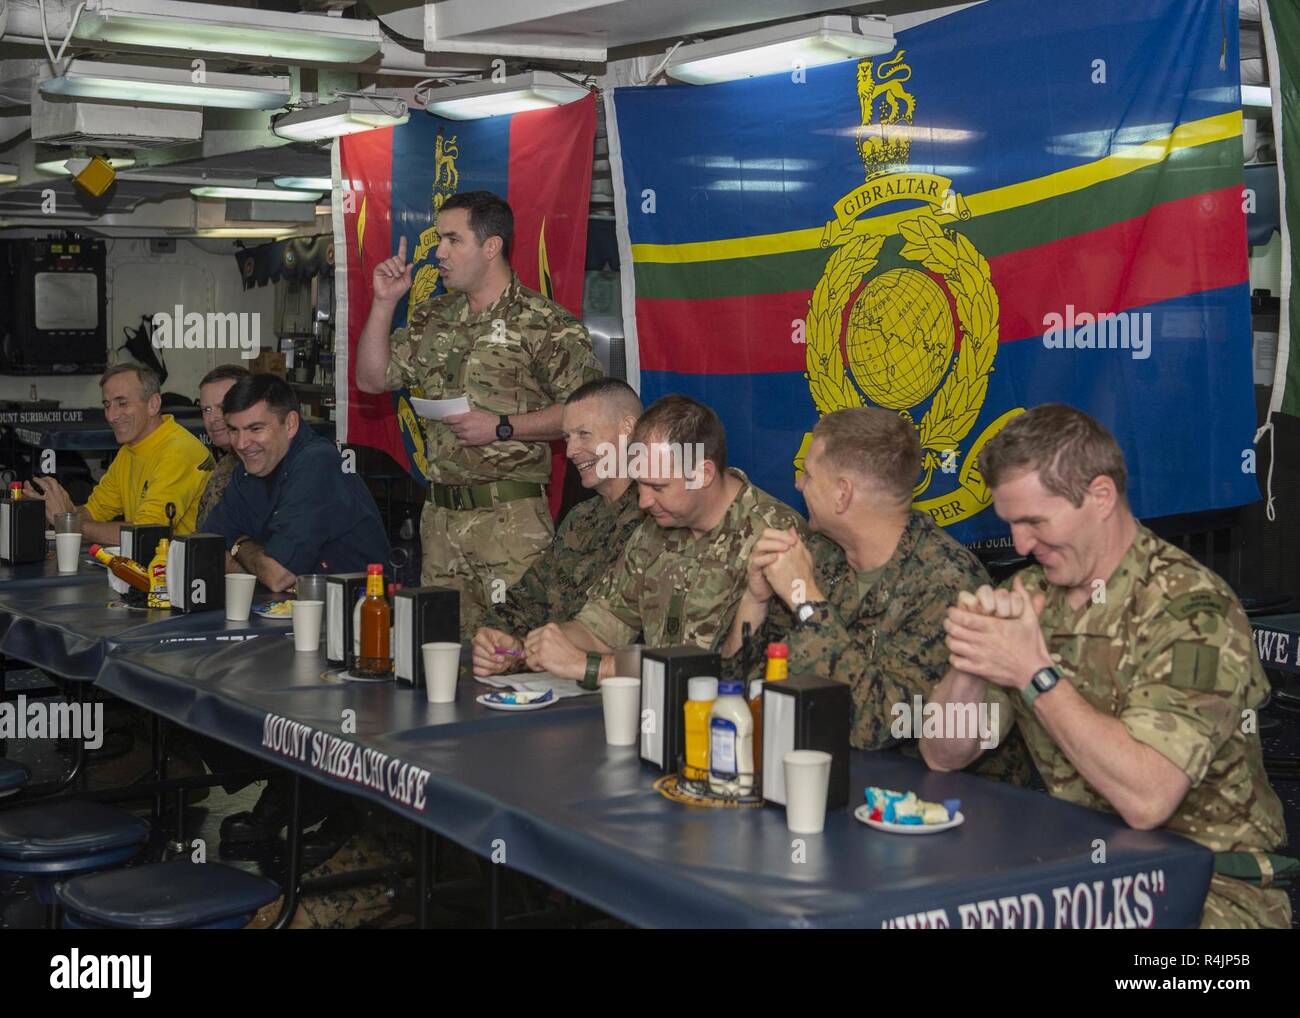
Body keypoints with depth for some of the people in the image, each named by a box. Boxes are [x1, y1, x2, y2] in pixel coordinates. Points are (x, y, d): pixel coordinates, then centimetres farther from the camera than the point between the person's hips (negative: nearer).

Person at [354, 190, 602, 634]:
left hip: (512, 517, -6)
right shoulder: (431, 319, 15)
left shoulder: (546, 325, -8)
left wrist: (501, 427, -16)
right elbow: (372, 379, 15)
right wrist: (384, 303, 5)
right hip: (439, 514, 7)